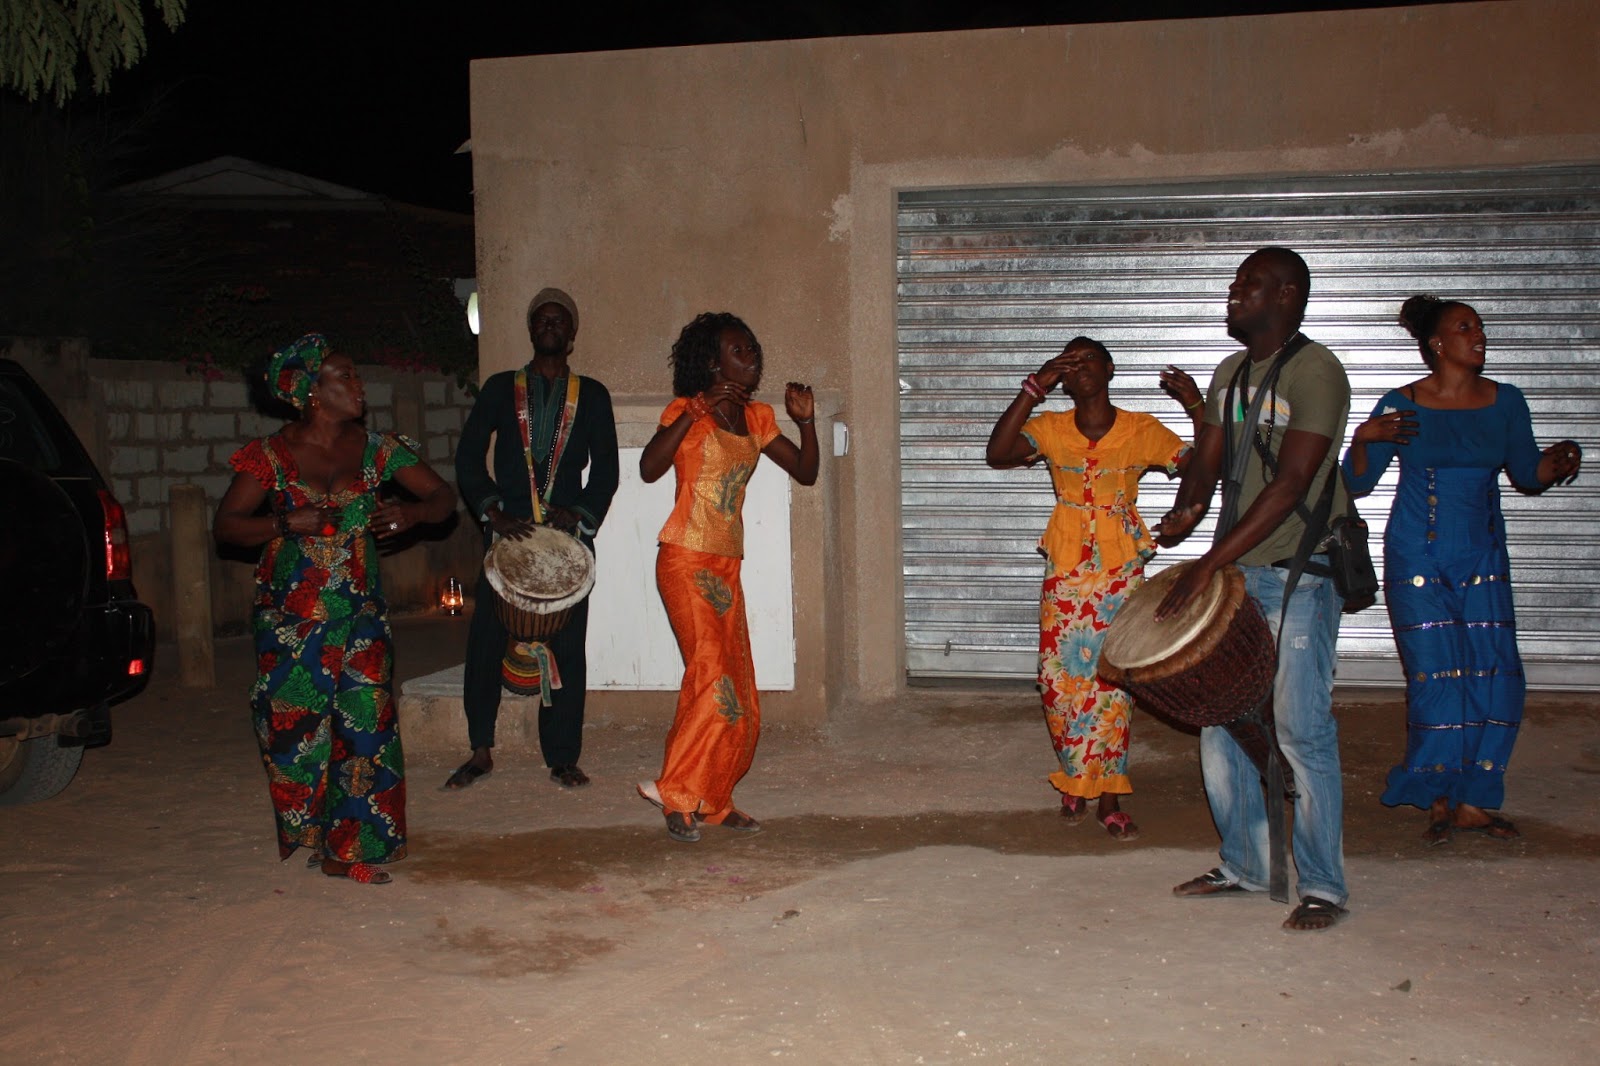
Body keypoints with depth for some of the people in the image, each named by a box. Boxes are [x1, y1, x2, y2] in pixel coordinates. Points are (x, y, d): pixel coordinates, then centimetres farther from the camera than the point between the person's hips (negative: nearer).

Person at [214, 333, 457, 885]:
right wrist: (287, 523, -19)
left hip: (360, 613, 2)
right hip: (291, 616, -2)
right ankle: (305, 835, 21)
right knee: (297, 728, 1)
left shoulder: (377, 449, 4)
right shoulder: (271, 455, -2)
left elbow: (443, 496, 8)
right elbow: (225, 524, -2)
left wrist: (411, 513, -14)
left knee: (365, 724, -3)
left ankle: (348, 848, 8)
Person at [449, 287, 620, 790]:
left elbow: (605, 468, 6)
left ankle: (563, 758, 8)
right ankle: (480, 751, 12)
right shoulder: (501, 388, 11)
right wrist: (494, 512, -10)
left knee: (566, 646, -1)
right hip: (508, 532, 0)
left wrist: (580, 516, -10)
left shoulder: (592, 395, 12)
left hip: (568, 536, 0)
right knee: (487, 639, -2)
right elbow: (469, 457, 4)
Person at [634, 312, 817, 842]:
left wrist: (806, 422, -2)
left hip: (727, 567, 7)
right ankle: (677, 790, -6)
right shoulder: (686, 411, -4)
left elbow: (805, 472, 12)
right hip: (686, 560, -7)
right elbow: (649, 469, -20)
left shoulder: (756, 417, 13)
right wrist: (696, 412, -24)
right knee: (715, 677, -17)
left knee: (735, 694, 5)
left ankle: (714, 802, 15)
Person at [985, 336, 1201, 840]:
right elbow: (998, 454, -18)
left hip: (1121, 571, -1)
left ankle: (1106, 795, 11)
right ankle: (1076, 780, 23)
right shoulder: (1051, 428, 0)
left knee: (1111, 680, -1)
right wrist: (1034, 388, -23)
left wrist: (1196, 406, -21)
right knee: (1060, 678, 1)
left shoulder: (1143, 431, -1)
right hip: (1065, 570, 1)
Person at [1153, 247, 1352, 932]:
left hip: (1297, 577, -8)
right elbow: (1207, 460, 12)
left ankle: (1322, 887, 8)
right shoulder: (1230, 373, 14)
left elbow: (1290, 483, -20)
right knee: (1219, 721, 11)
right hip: (1234, 573, 8)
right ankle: (1244, 864, 24)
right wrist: (1184, 511, -12)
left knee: (1301, 732, -4)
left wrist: (1210, 563, -24)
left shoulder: (1314, 371, -12)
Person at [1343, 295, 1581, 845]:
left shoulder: (1506, 402, 5)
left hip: (1482, 556, 4)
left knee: (1496, 677, -2)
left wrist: (1557, 463, -9)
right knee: (1436, 679, -4)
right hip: (1417, 558, -3)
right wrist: (1364, 438, -21)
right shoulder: (1401, 404, -5)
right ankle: (1439, 802, 11)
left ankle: (1474, 801, 11)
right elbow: (1357, 482, -3)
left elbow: (1526, 473, 12)